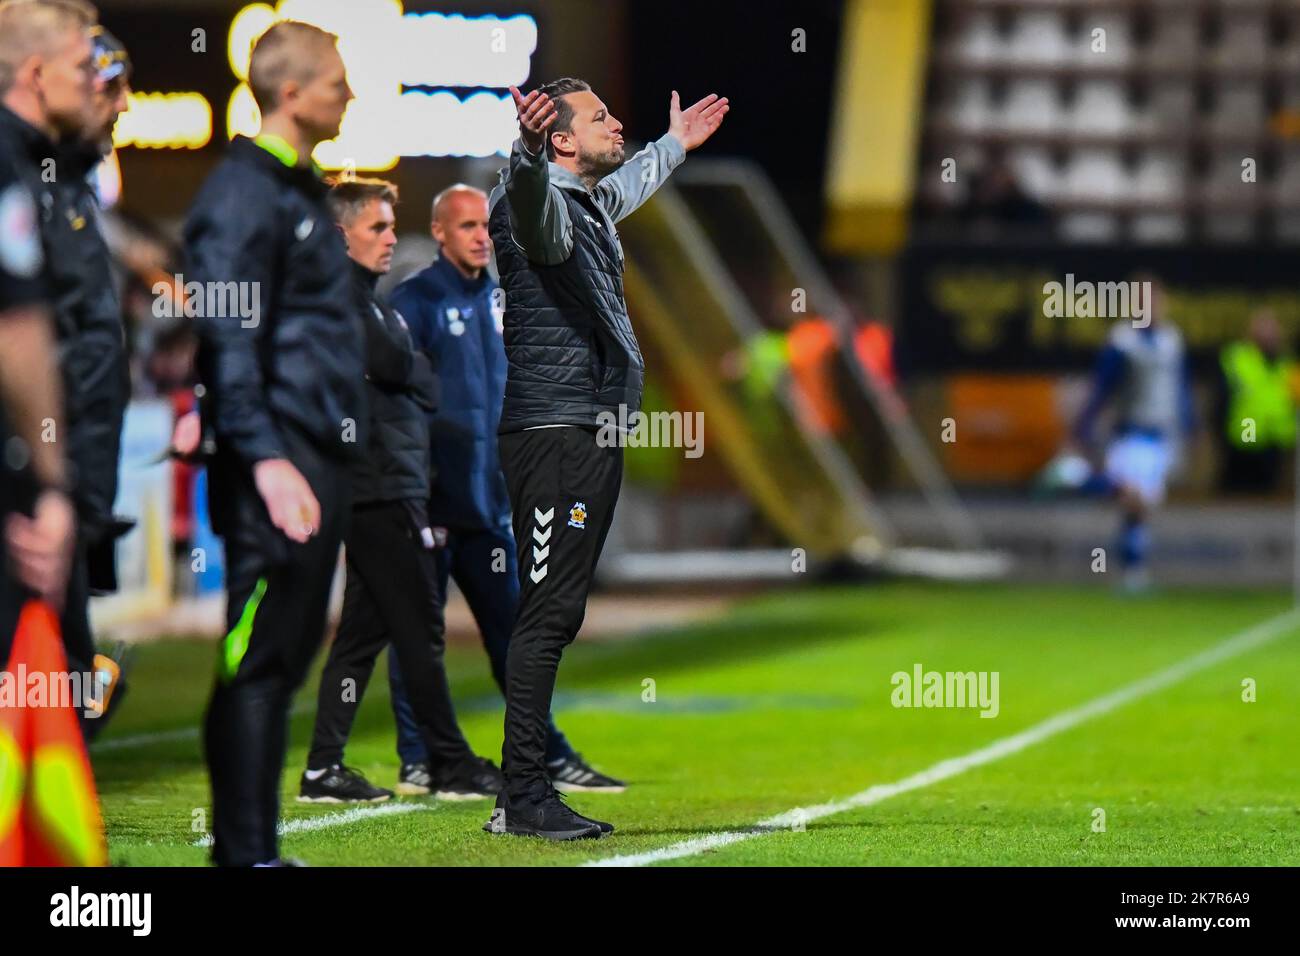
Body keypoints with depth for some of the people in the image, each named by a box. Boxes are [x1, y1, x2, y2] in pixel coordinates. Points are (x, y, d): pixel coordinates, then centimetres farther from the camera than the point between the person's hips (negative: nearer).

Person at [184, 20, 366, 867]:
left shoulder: (303, 192, 20)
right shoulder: (245, 194, -11)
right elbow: (229, 338, -17)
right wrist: (265, 458, -24)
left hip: (323, 458, 10)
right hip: (278, 461, -10)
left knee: (292, 653, 11)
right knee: (259, 659, -8)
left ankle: (256, 842, 15)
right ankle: (246, 851, -7)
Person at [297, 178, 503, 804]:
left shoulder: (369, 301, 24)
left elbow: (420, 388, 20)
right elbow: (394, 365, -19)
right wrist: (423, 371, 1)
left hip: (394, 487, 10)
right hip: (378, 489, -10)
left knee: (364, 628, 9)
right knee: (419, 628, -7)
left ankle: (324, 768, 9)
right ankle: (451, 765, -4)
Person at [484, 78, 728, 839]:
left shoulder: (594, 202, 20)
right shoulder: (543, 202, -13)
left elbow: (630, 182, 45)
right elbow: (532, 202, -39)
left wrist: (675, 144, 61)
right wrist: (528, 154, -61)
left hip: (594, 434, 10)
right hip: (556, 431, -10)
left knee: (559, 616, 10)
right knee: (548, 612, -12)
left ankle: (527, 789, 14)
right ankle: (525, 797, -12)